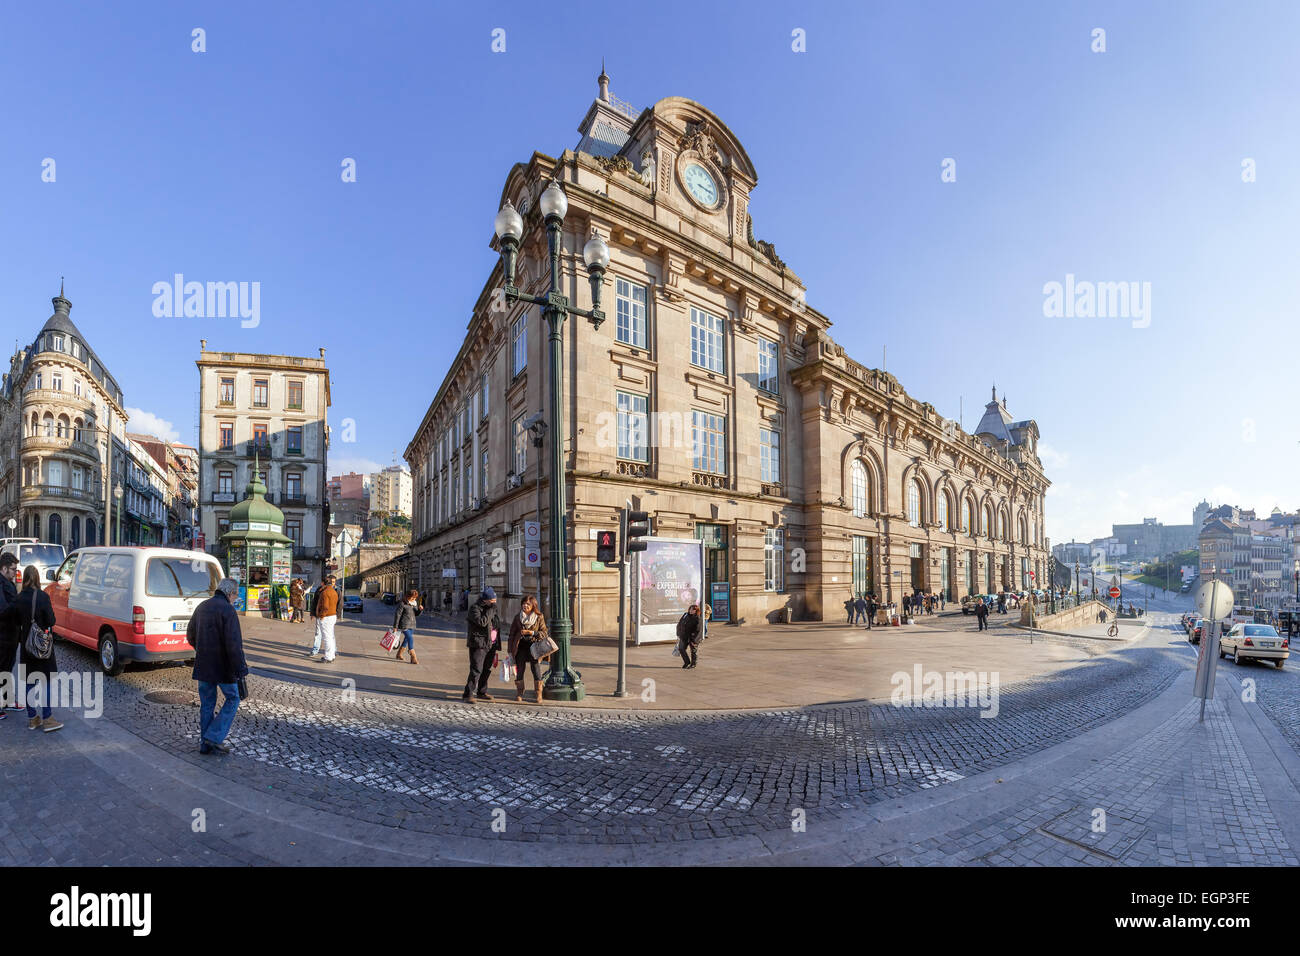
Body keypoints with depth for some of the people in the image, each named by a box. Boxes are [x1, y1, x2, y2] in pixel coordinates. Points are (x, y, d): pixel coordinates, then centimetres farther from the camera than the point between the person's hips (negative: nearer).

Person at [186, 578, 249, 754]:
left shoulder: (201, 607, 9)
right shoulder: (228, 610, -17)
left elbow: (190, 636, 22)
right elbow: (234, 643, -22)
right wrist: (241, 668, -19)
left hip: (202, 666, 8)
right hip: (223, 667, -8)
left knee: (206, 704, 14)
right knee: (232, 699, 7)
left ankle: (205, 744, 20)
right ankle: (214, 737, 1)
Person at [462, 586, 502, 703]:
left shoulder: (492, 609, 14)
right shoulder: (475, 608, -11)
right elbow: (482, 622, -27)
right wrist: (490, 610, -21)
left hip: (491, 645, 8)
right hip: (478, 645, -8)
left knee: (487, 670, 13)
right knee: (476, 670, -11)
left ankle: (482, 692, 25)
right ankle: (467, 695, -5)